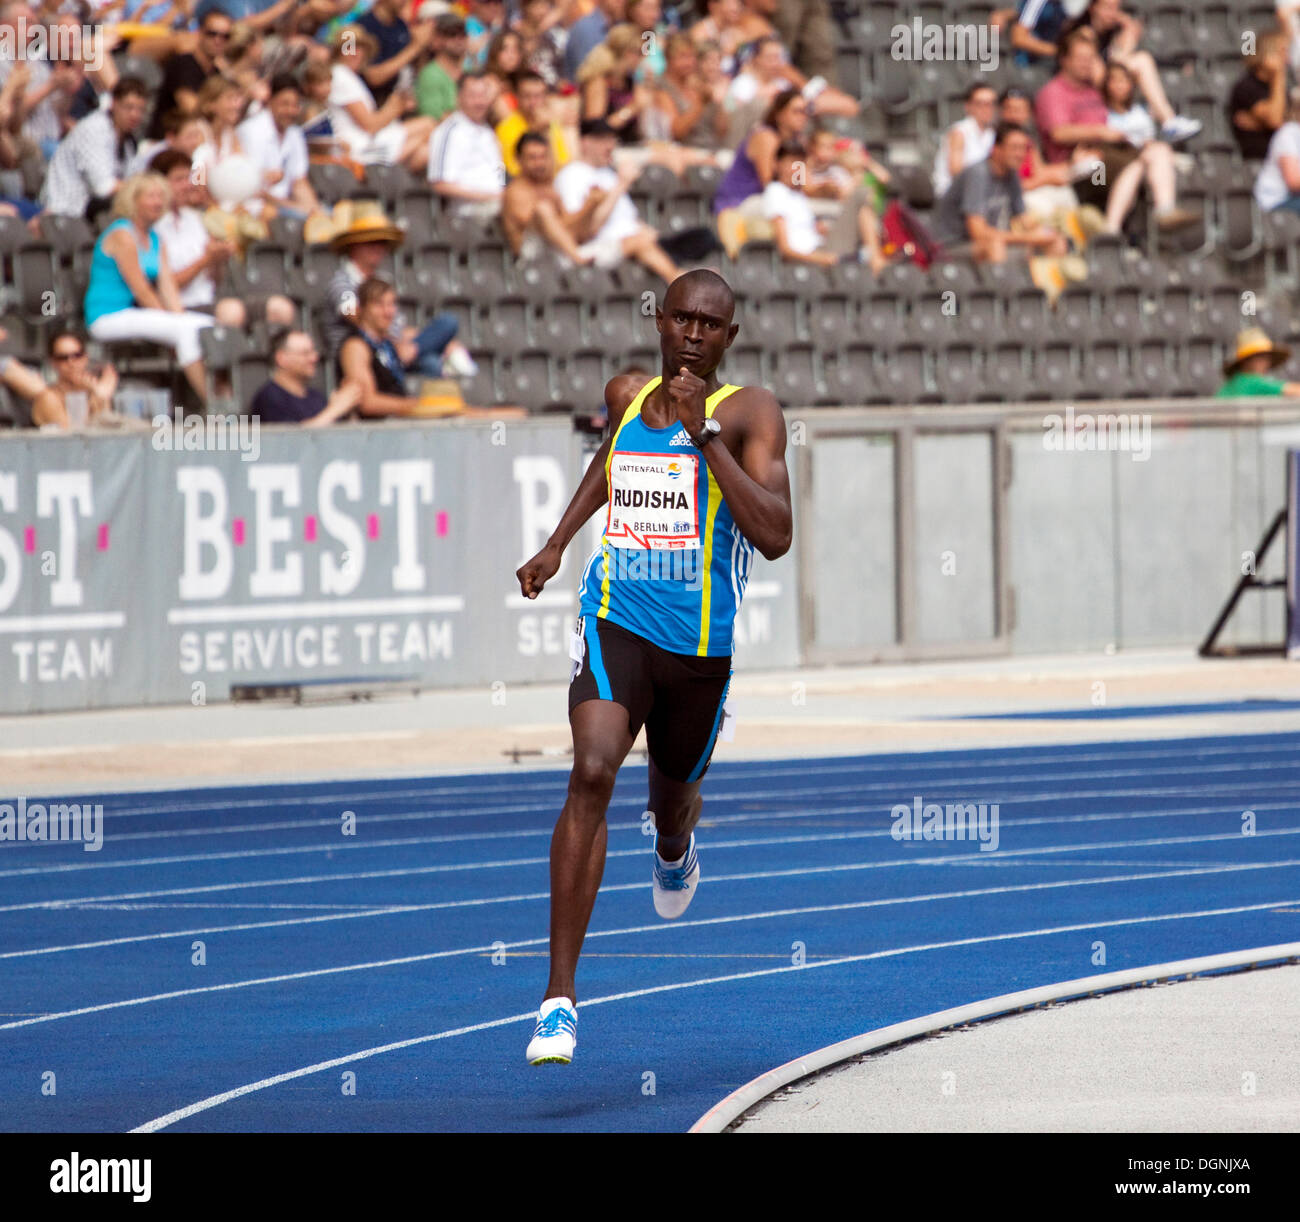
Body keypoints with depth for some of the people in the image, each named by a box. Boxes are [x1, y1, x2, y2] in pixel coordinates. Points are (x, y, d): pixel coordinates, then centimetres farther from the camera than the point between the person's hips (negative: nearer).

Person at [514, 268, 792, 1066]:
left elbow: (776, 536, -21)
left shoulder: (749, 413, -7)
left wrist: (706, 437, -24)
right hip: (617, 625, 0)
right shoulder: (627, 399, 6)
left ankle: (676, 846, 65)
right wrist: (557, 544, 27)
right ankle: (562, 995, -27)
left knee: (671, 798, 21)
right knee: (592, 774, -24)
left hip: (701, 646, 0)